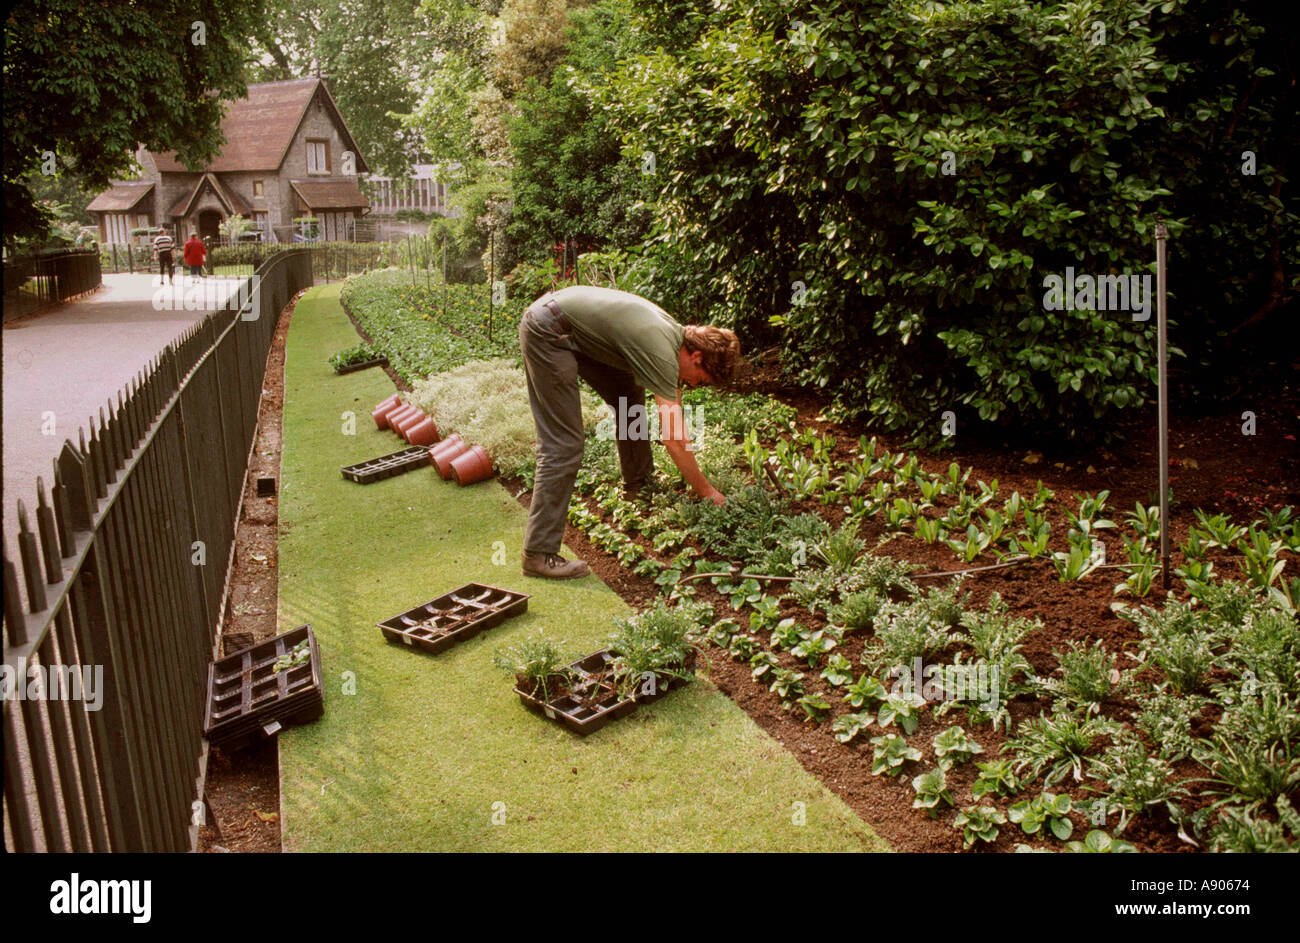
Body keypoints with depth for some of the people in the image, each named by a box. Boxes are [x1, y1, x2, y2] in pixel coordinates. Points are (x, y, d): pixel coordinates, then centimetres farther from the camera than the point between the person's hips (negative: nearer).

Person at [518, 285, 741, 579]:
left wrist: (694, 473, 23)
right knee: (563, 445, -13)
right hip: (546, 332, -10)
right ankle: (539, 553, -10)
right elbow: (673, 439, -18)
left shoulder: (676, 334, 7)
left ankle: (637, 482, 40)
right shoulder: (663, 354, -21)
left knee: (630, 393, 20)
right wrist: (707, 492, -7)